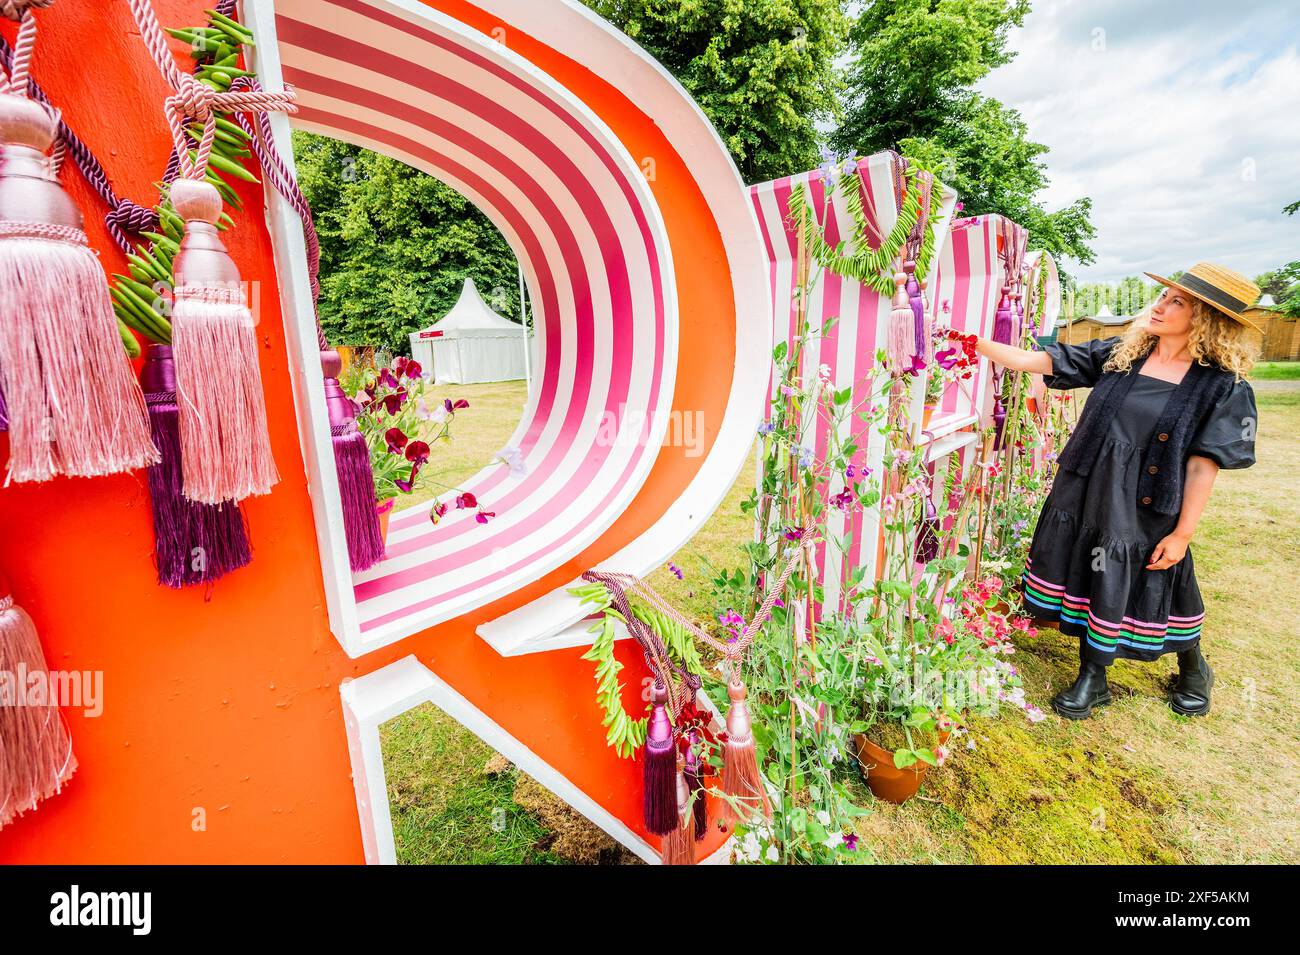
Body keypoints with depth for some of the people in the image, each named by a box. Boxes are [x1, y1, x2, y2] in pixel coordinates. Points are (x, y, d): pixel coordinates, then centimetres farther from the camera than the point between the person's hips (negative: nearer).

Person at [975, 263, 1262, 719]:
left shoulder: (1222, 386, -9)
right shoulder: (1119, 354, 0)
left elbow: (1202, 466, -10)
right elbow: (1033, 361, -3)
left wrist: (1182, 533, -9)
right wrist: (971, 340, -11)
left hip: (1144, 511, -3)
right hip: (1084, 495, 4)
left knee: (1156, 590, 13)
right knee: (1088, 584, 13)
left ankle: (1193, 670, 47)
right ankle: (1092, 680, 34)